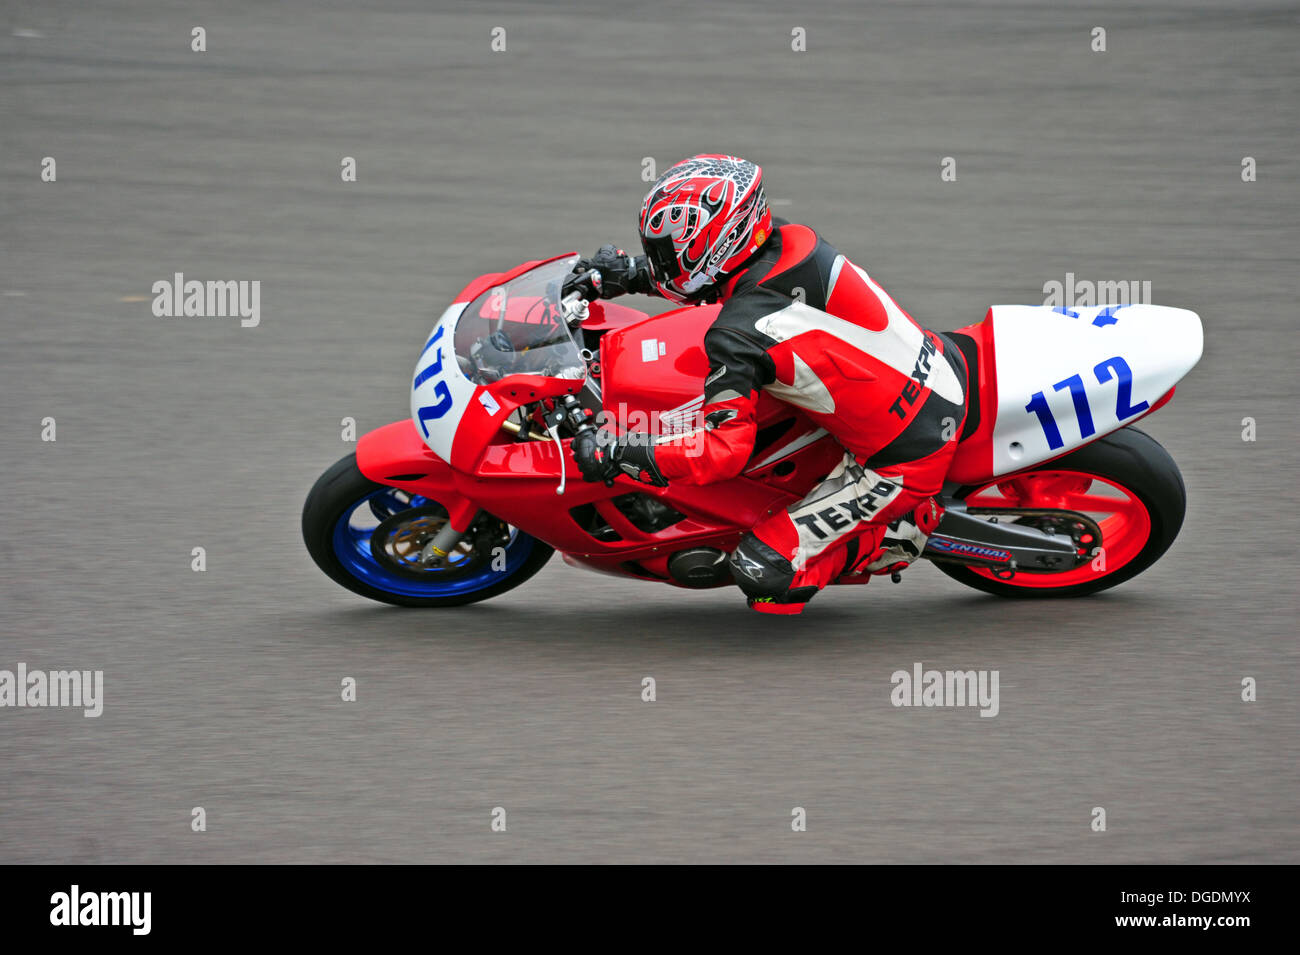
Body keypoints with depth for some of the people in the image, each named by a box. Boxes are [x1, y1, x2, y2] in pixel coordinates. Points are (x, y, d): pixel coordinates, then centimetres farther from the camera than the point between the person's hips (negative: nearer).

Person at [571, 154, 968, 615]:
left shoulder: (737, 335, -23)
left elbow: (726, 451, -24)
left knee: (761, 568, -6)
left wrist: (613, 455, -17)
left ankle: (911, 527, 3)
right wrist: (635, 272, 15)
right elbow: (721, 266, 22)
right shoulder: (795, 241, -1)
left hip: (905, 464, -8)